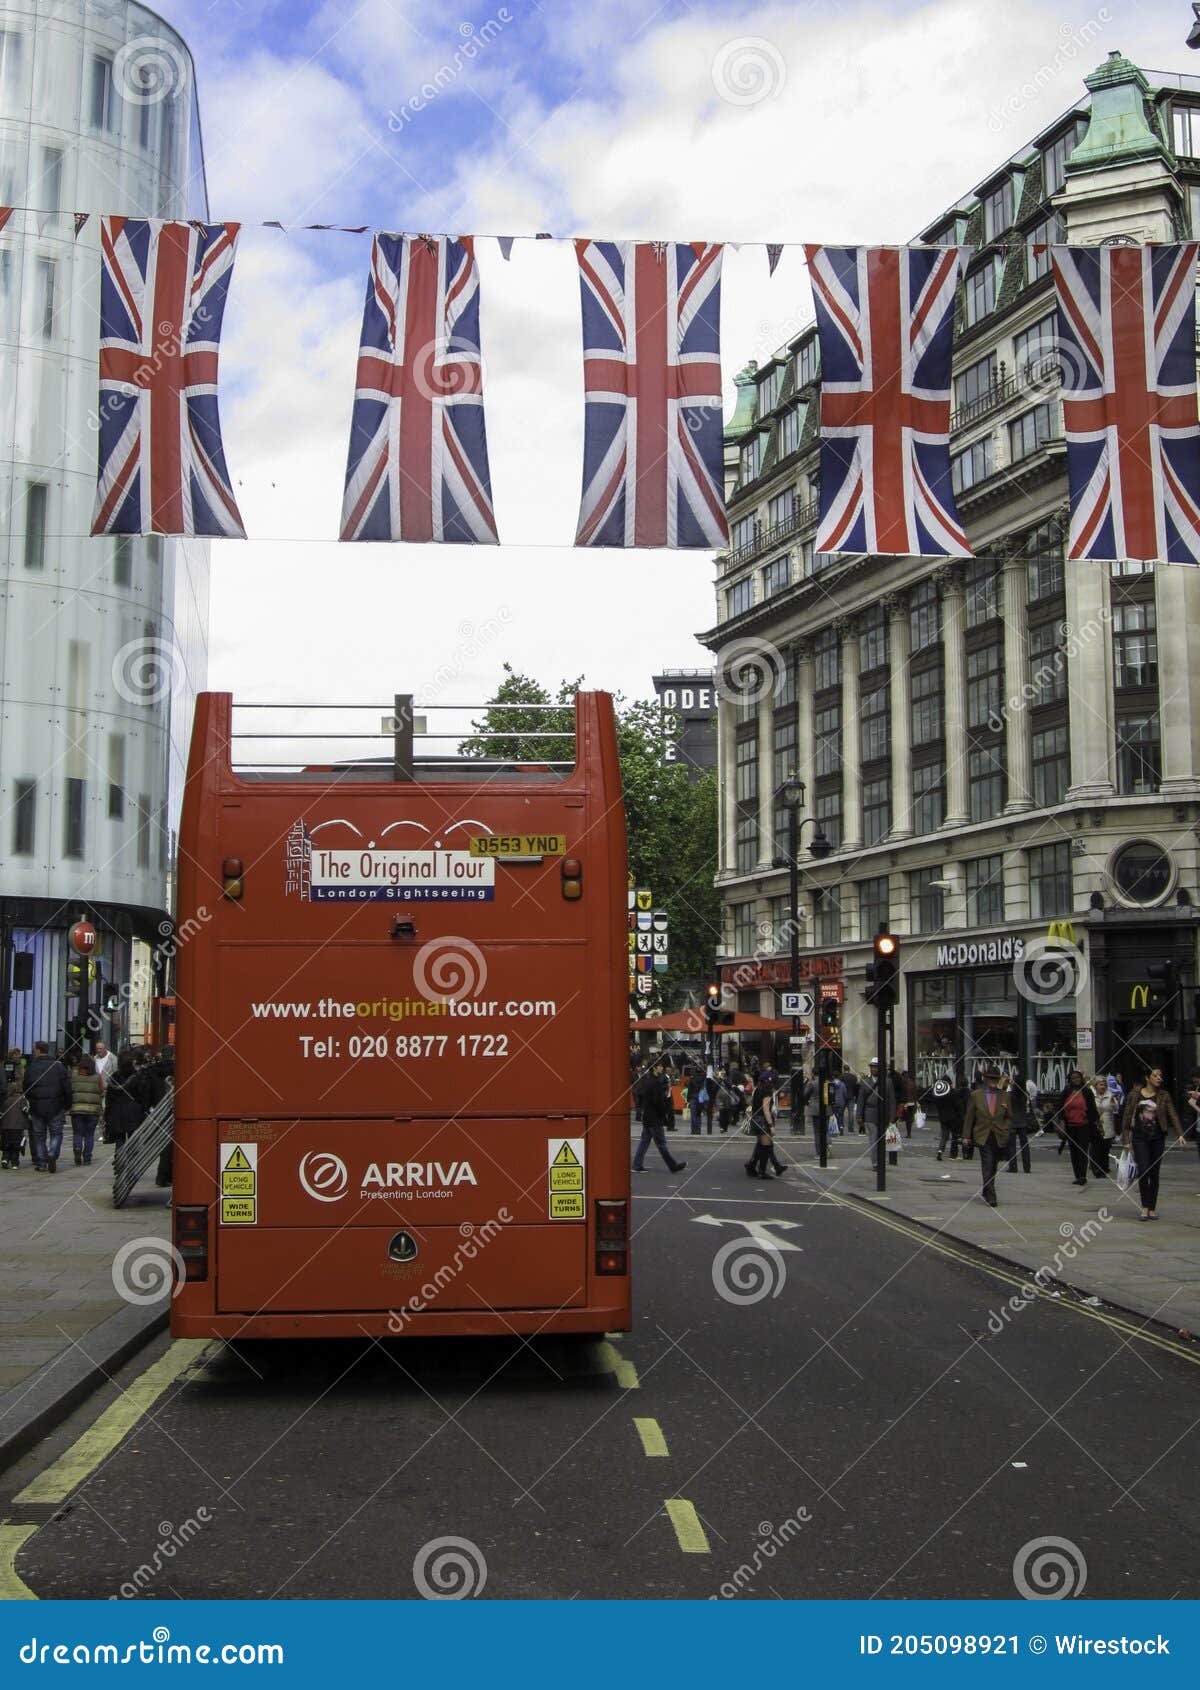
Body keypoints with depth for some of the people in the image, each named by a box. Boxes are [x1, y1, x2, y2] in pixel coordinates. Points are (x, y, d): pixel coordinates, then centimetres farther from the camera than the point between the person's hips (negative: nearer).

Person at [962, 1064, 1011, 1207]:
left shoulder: (1004, 1096, 8)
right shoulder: (975, 1096, 2)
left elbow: (1009, 1118, 16)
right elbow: (969, 1117, 5)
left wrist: (1005, 1131, 1)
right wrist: (966, 1136, 2)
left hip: (999, 1138, 3)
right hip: (983, 1137, -3)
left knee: (992, 1167, 12)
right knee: (987, 1166, -13)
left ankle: (986, 1192, 30)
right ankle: (991, 1197, -14)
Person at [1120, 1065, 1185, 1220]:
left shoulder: (1164, 1096, 3)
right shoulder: (1135, 1094, 0)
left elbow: (1173, 1115, -5)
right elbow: (1127, 1116, 3)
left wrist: (1179, 1134, -20)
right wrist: (1126, 1139, -1)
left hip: (1157, 1138, 2)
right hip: (1140, 1138, -1)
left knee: (1154, 1174, 6)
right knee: (1143, 1171, -14)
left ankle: (1152, 1208, 15)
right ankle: (1145, 1207, -8)